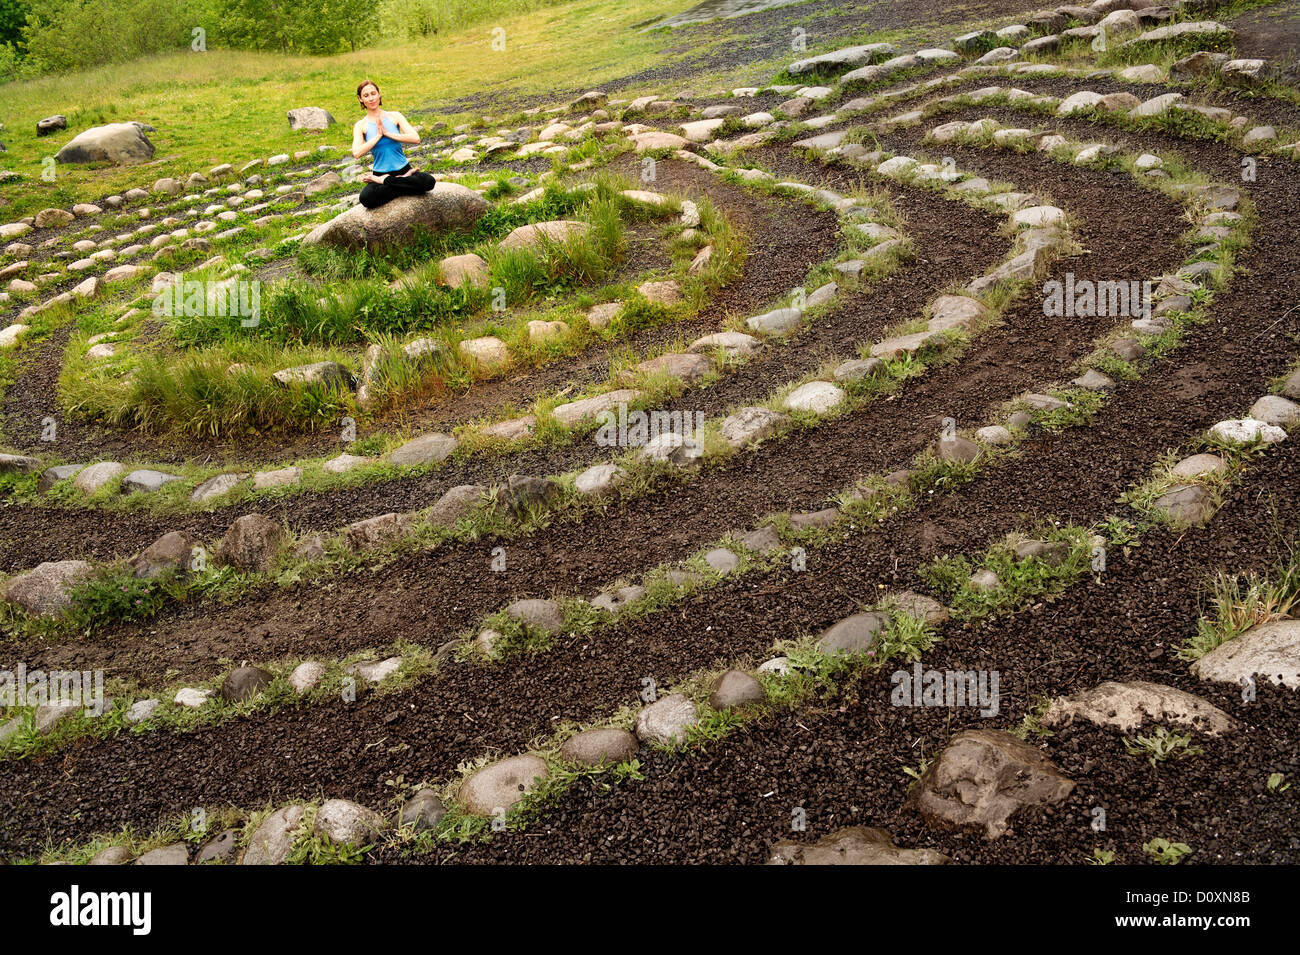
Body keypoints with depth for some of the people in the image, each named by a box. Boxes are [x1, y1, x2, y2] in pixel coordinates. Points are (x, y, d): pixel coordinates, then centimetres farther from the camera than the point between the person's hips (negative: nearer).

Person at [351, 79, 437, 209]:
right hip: (380, 172, -2)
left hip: (403, 168, 2)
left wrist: (387, 133, -11)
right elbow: (356, 153, -13)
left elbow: (415, 138, -9)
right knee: (366, 198, -35)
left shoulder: (394, 116, 5)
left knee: (428, 181, -31)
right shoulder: (361, 125, 4)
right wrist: (378, 135, -10)